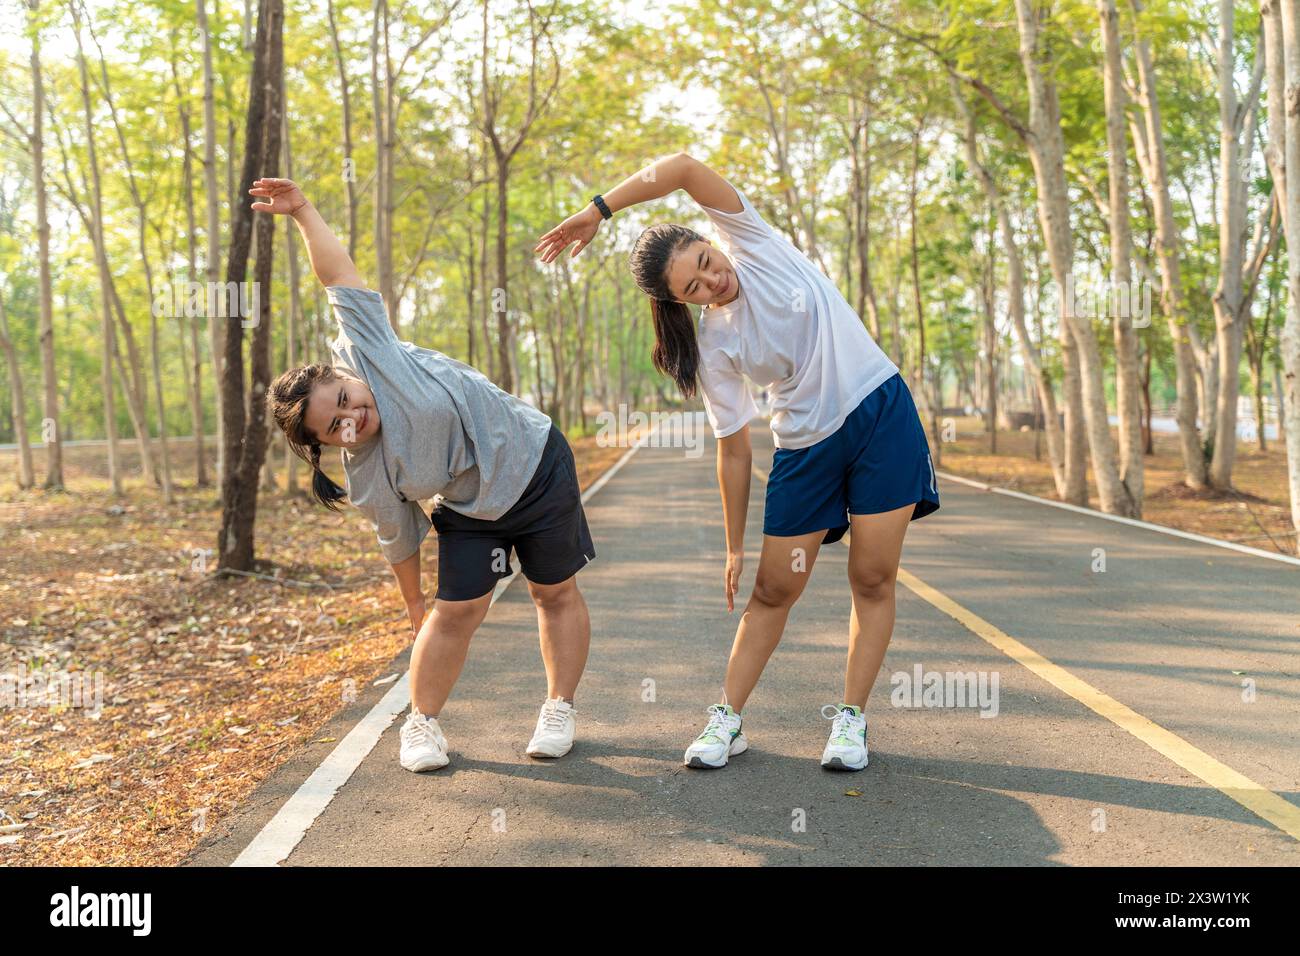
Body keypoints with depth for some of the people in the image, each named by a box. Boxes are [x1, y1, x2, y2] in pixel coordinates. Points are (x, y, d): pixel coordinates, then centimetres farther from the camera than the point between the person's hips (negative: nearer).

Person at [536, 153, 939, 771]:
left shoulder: (751, 242, -10)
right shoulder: (713, 348, -9)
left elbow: (685, 168, -22)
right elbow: (734, 449, -4)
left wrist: (600, 208, -17)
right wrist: (735, 547, -2)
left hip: (882, 413, 0)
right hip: (806, 448, 1)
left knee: (873, 580, -1)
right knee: (773, 590, 4)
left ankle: (851, 718, 10)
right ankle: (727, 719, 15)